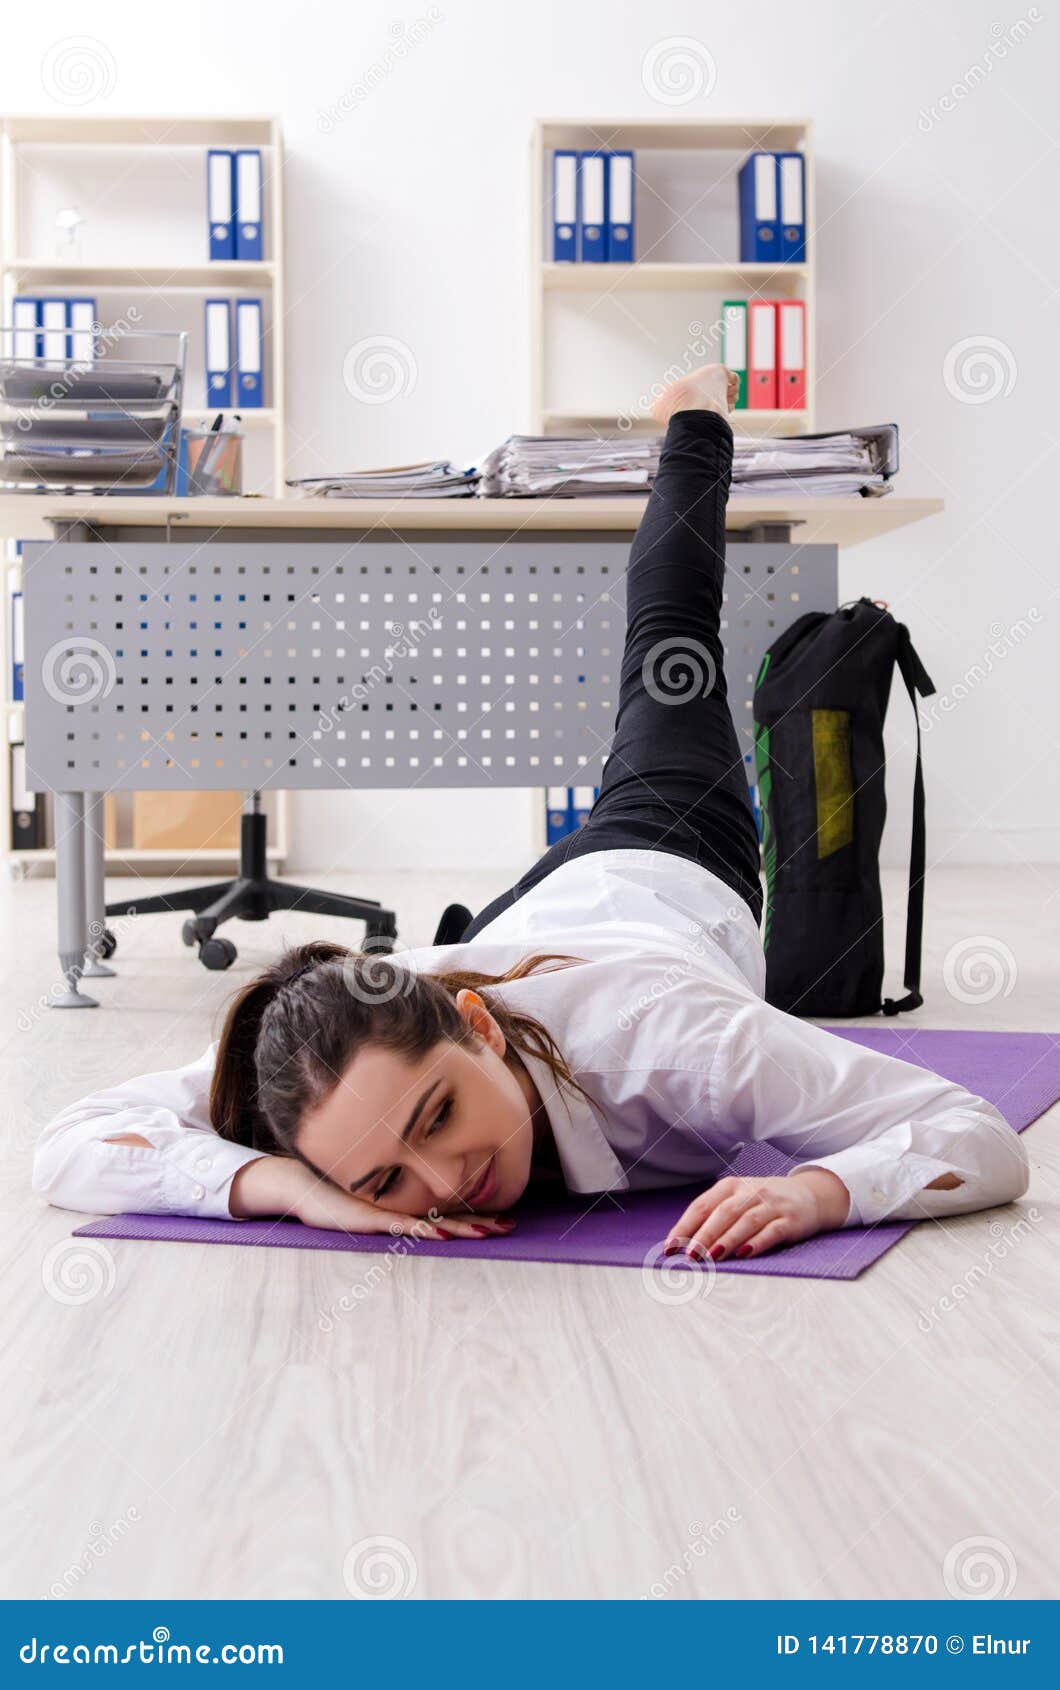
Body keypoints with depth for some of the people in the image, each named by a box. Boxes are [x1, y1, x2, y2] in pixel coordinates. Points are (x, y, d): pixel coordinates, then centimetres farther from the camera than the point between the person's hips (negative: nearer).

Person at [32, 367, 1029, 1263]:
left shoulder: (659, 1036, -56)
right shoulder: (349, 1048, -49)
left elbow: (986, 1142, -52)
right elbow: (69, 1146, -49)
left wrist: (811, 1193, -73)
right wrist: (287, 1186, -65)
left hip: (675, 875, 1)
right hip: (552, 892, 0)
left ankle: (696, 417, 64)